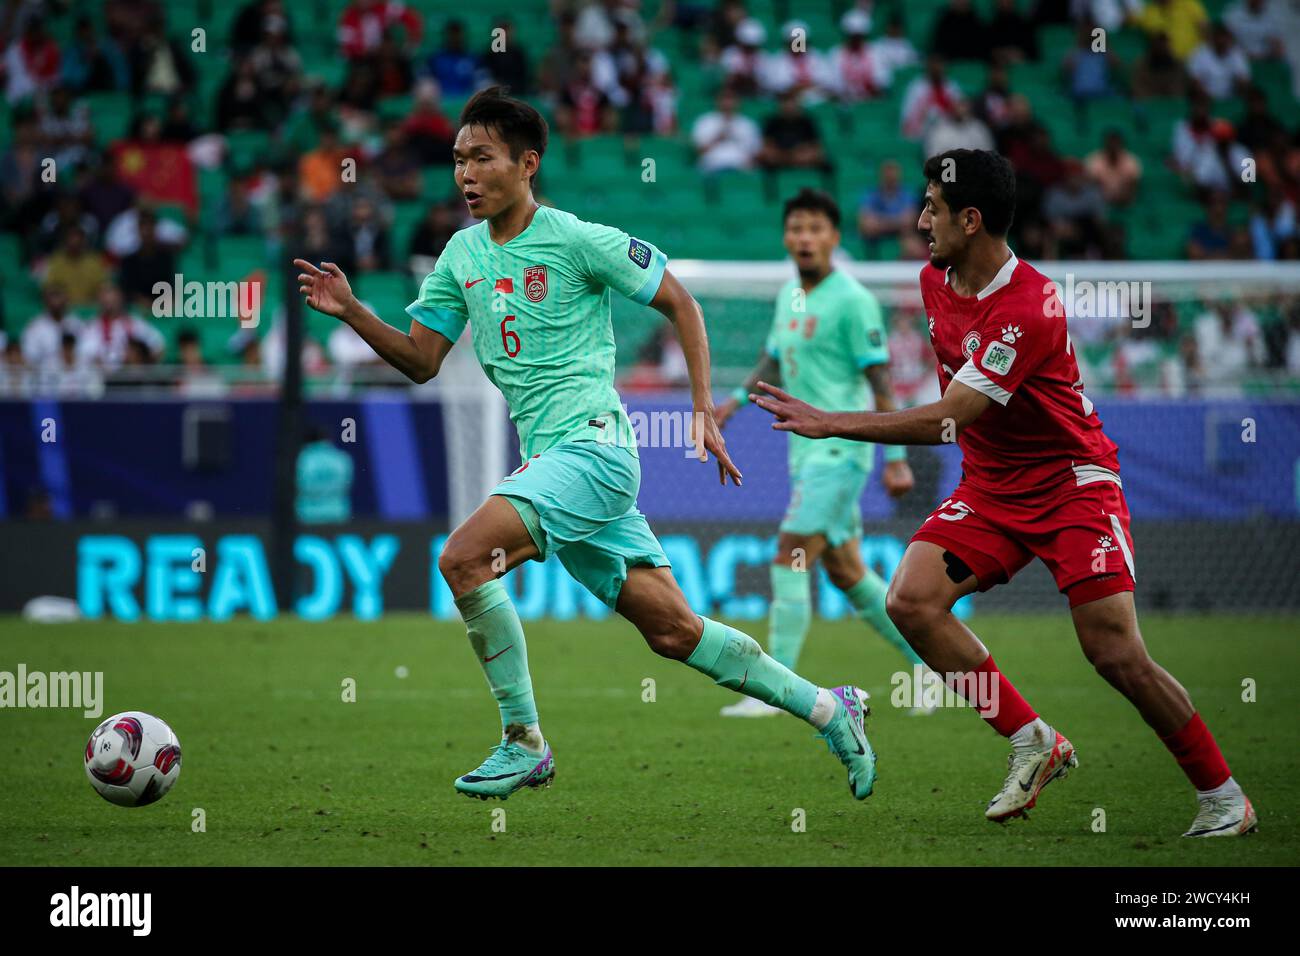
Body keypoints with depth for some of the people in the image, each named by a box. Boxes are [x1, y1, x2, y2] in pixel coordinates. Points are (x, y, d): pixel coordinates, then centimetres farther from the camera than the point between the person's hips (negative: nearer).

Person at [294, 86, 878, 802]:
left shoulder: (577, 240, -8)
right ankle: (826, 710, 21)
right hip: (546, 460, 7)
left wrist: (705, 409, -3)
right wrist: (350, 312, -1)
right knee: (671, 629, 8)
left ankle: (525, 744, -11)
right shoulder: (462, 254, 12)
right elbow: (421, 361, 13)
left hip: (591, 444, -7)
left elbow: (678, 302, 0)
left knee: (464, 557, -22)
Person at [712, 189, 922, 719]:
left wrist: (896, 458, -17)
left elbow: (880, 379, -13)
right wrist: (738, 399, 11)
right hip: (807, 451, 9)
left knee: (790, 561, -12)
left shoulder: (851, 301, -12)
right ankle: (929, 660, 23)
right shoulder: (789, 295, 12)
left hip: (839, 450, -9)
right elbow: (776, 357, 27)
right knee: (845, 571, 12)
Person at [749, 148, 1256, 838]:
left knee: (1116, 655, -16)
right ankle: (1032, 743, -5)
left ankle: (1223, 798, 2)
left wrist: (829, 424, -30)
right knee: (910, 601, -16)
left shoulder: (1030, 309, -26)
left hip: (1072, 483, -7)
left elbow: (950, 419, -29)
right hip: (988, 489, 7)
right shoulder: (934, 282, 2)